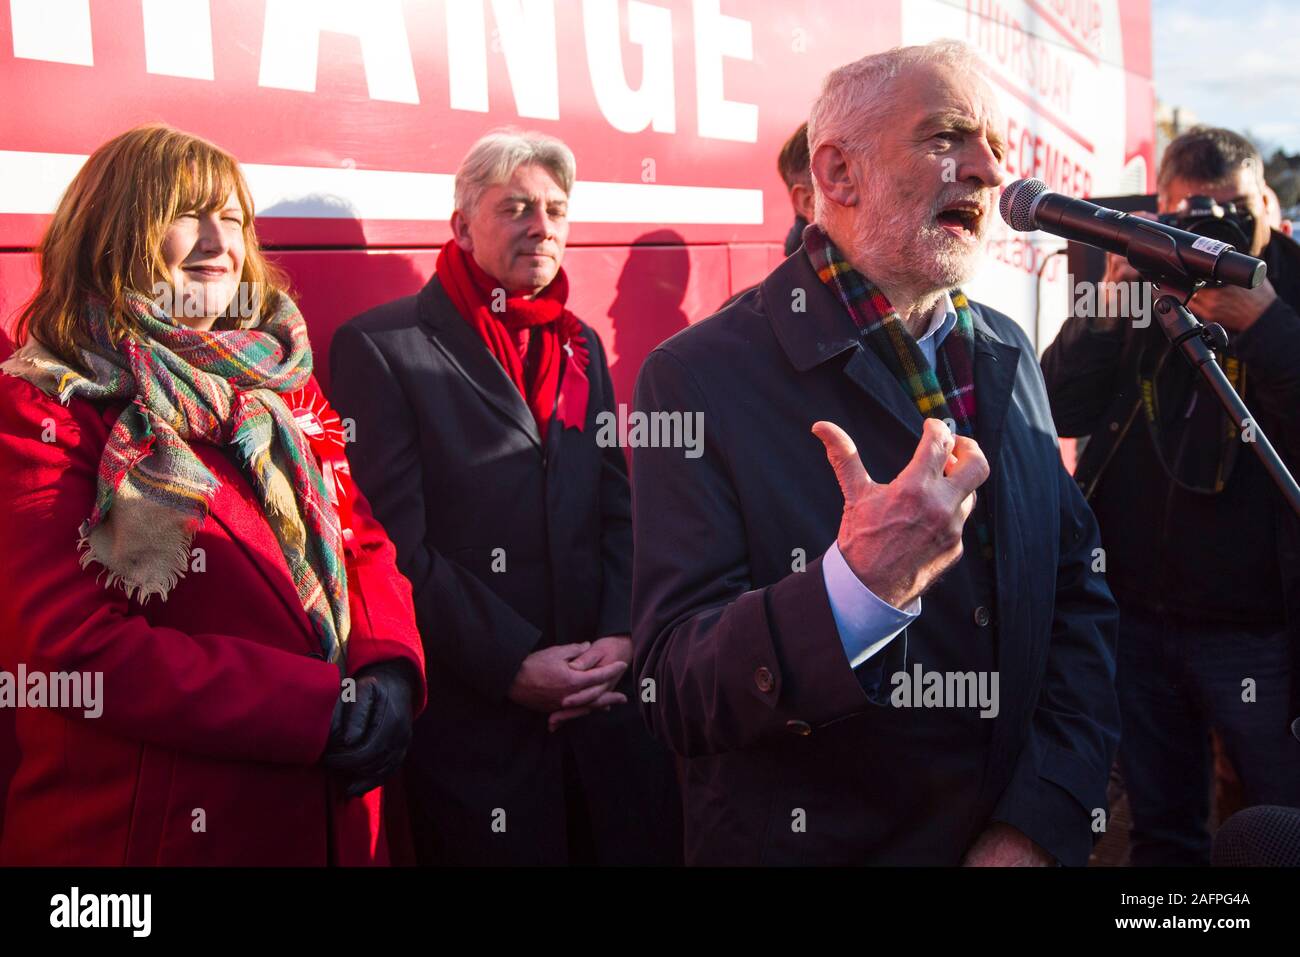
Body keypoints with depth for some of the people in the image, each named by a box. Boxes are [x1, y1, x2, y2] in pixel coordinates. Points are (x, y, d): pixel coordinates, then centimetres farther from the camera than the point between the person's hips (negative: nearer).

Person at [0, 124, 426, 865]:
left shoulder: (284, 381, 11)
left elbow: (363, 545, 10)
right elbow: (74, 646, -16)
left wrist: (389, 669, -12)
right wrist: (319, 706, -20)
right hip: (155, 825, -5)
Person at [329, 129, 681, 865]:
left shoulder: (582, 345, 14)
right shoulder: (382, 345, -4)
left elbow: (619, 511, 12)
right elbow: (398, 539, -11)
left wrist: (620, 636, -4)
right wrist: (513, 665, -15)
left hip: (605, 704, 5)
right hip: (475, 718, -5)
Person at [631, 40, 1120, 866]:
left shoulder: (1009, 356, 2)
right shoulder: (701, 378, -17)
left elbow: (1081, 594, 2)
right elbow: (672, 695, -22)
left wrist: (1045, 820, -11)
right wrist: (856, 588, -38)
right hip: (806, 843, -5)